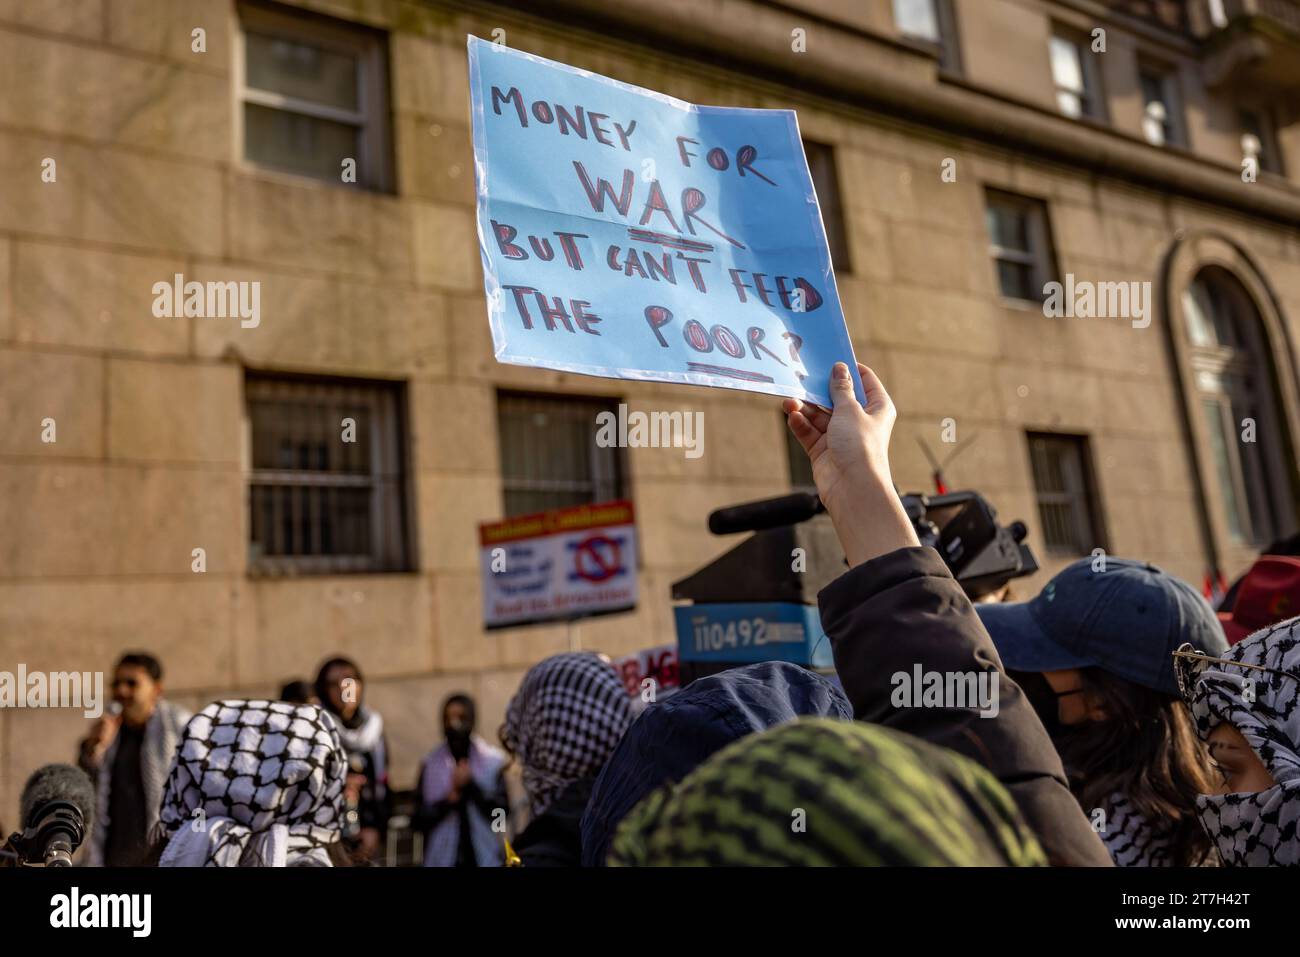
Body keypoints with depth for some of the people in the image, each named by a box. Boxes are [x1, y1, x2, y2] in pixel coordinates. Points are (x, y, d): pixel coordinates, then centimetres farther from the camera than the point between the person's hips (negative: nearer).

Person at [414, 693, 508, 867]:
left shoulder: (492, 760, 1)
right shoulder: (430, 764, 4)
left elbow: (500, 810, -5)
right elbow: (417, 819, 2)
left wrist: (472, 784, -16)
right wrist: (447, 800, -13)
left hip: (485, 859, 0)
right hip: (442, 860, 1)